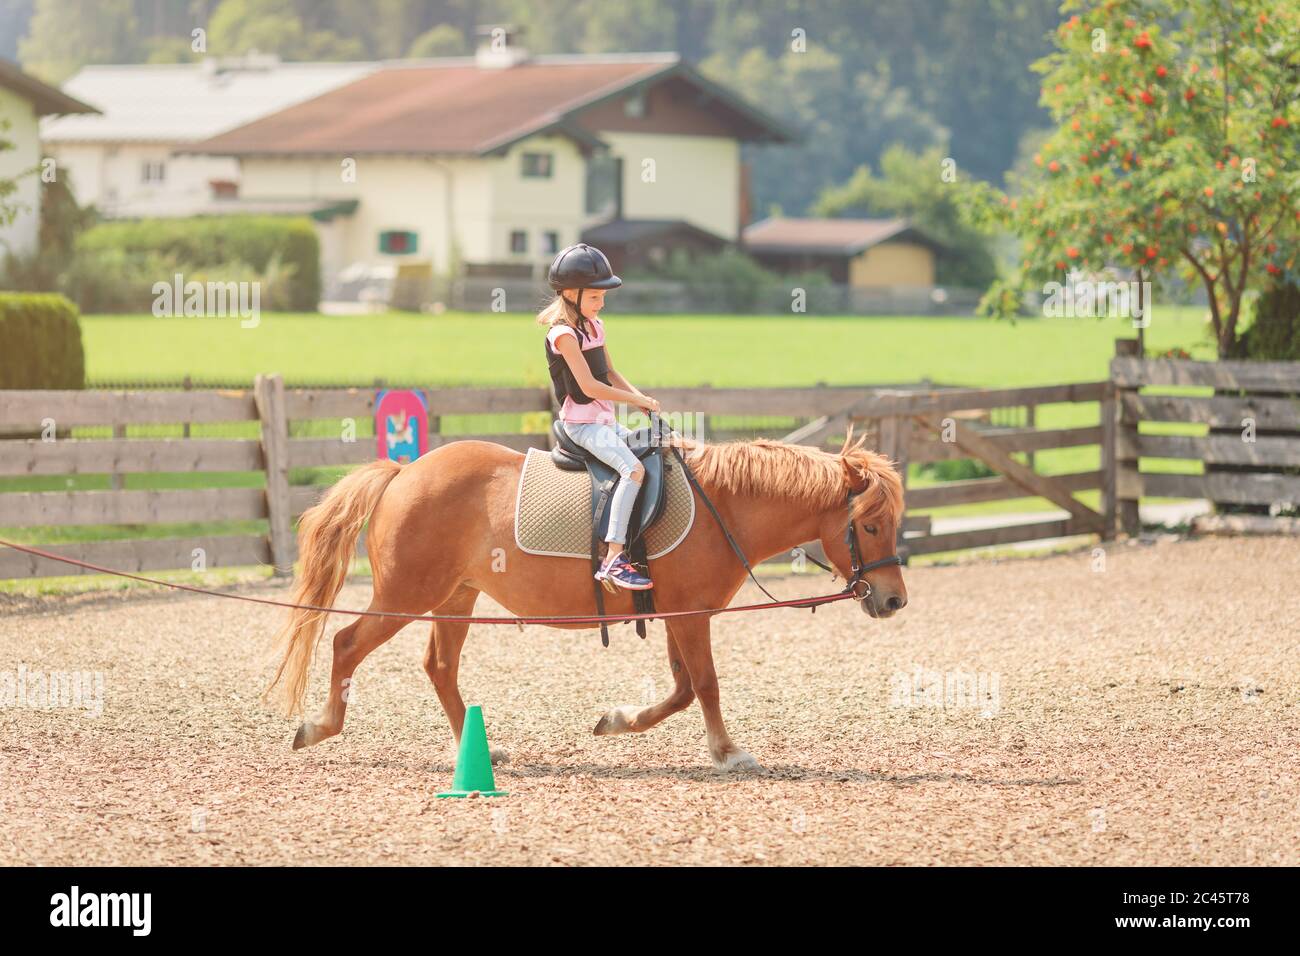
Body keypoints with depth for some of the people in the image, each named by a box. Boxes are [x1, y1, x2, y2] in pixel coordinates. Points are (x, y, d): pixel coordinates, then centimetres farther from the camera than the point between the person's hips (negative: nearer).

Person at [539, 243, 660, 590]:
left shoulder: (594, 326, 13)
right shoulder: (564, 334, -15)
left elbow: (610, 373, 18)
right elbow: (589, 386, -21)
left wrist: (641, 397, 1)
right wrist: (636, 400, -15)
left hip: (604, 420, 10)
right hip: (581, 422, -10)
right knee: (633, 468, -27)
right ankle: (613, 559, -35)